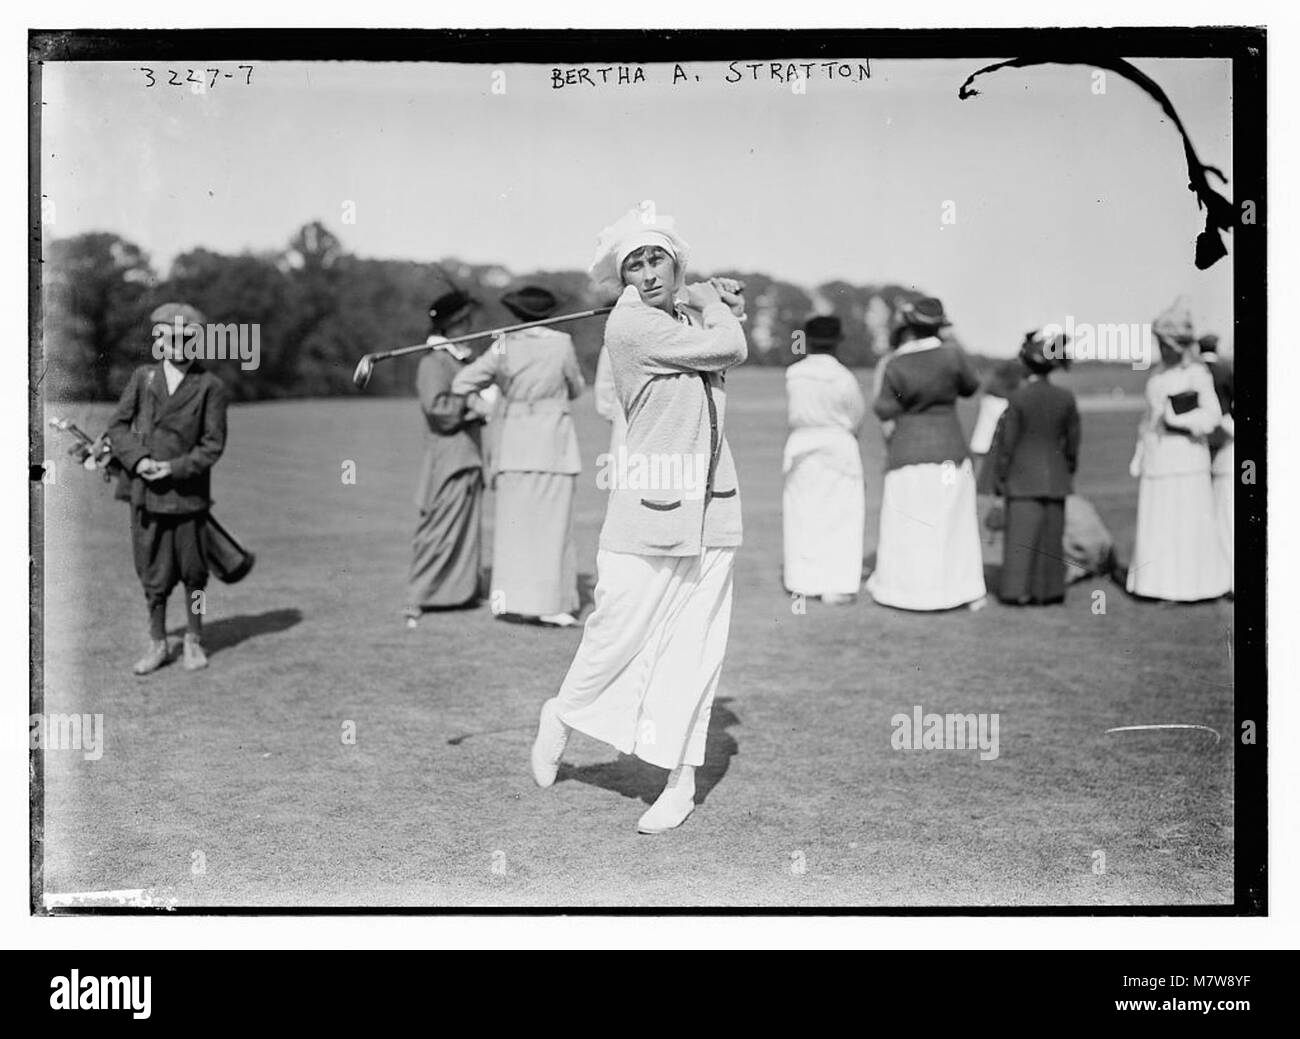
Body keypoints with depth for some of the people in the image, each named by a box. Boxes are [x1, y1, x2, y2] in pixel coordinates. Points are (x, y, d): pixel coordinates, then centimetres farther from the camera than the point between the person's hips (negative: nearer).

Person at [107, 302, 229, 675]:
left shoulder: (210, 387, -2)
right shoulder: (142, 377, 7)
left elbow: (213, 445, -4)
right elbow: (118, 425, 6)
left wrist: (176, 468, -16)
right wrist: (137, 460, -10)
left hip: (187, 493, -2)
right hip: (145, 492, 2)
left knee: (192, 572, 8)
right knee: (153, 573, 7)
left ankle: (193, 641, 24)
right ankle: (158, 644, 19)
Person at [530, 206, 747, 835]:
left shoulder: (688, 314, 14)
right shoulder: (629, 324, -10)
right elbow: (728, 349, -9)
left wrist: (714, 301, 12)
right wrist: (712, 304, 9)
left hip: (712, 507, 6)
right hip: (648, 506, -6)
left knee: (695, 646, 4)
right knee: (618, 632, -2)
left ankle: (680, 782, 11)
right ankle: (560, 717, 28)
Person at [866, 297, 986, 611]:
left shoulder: (895, 365, -11)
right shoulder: (951, 354, -11)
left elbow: (884, 411, -4)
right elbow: (970, 387, 5)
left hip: (907, 452, 0)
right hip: (948, 450, 0)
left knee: (905, 523, 11)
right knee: (955, 521, 9)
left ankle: (896, 587, 19)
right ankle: (968, 591, 13)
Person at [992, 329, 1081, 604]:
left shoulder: (1017, 399, -13)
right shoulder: (1066, 398, -3)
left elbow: (1007, 442, -10)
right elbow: (1072, 440, 4)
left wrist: (999, 478, 0)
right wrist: (1068, 472, 18)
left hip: (1023, 479, -3)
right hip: (1055, 478, 3)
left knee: (1021, 533, 2)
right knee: (1051, 536, 9)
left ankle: (1018, 590, 2)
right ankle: (1047, 590, 12)